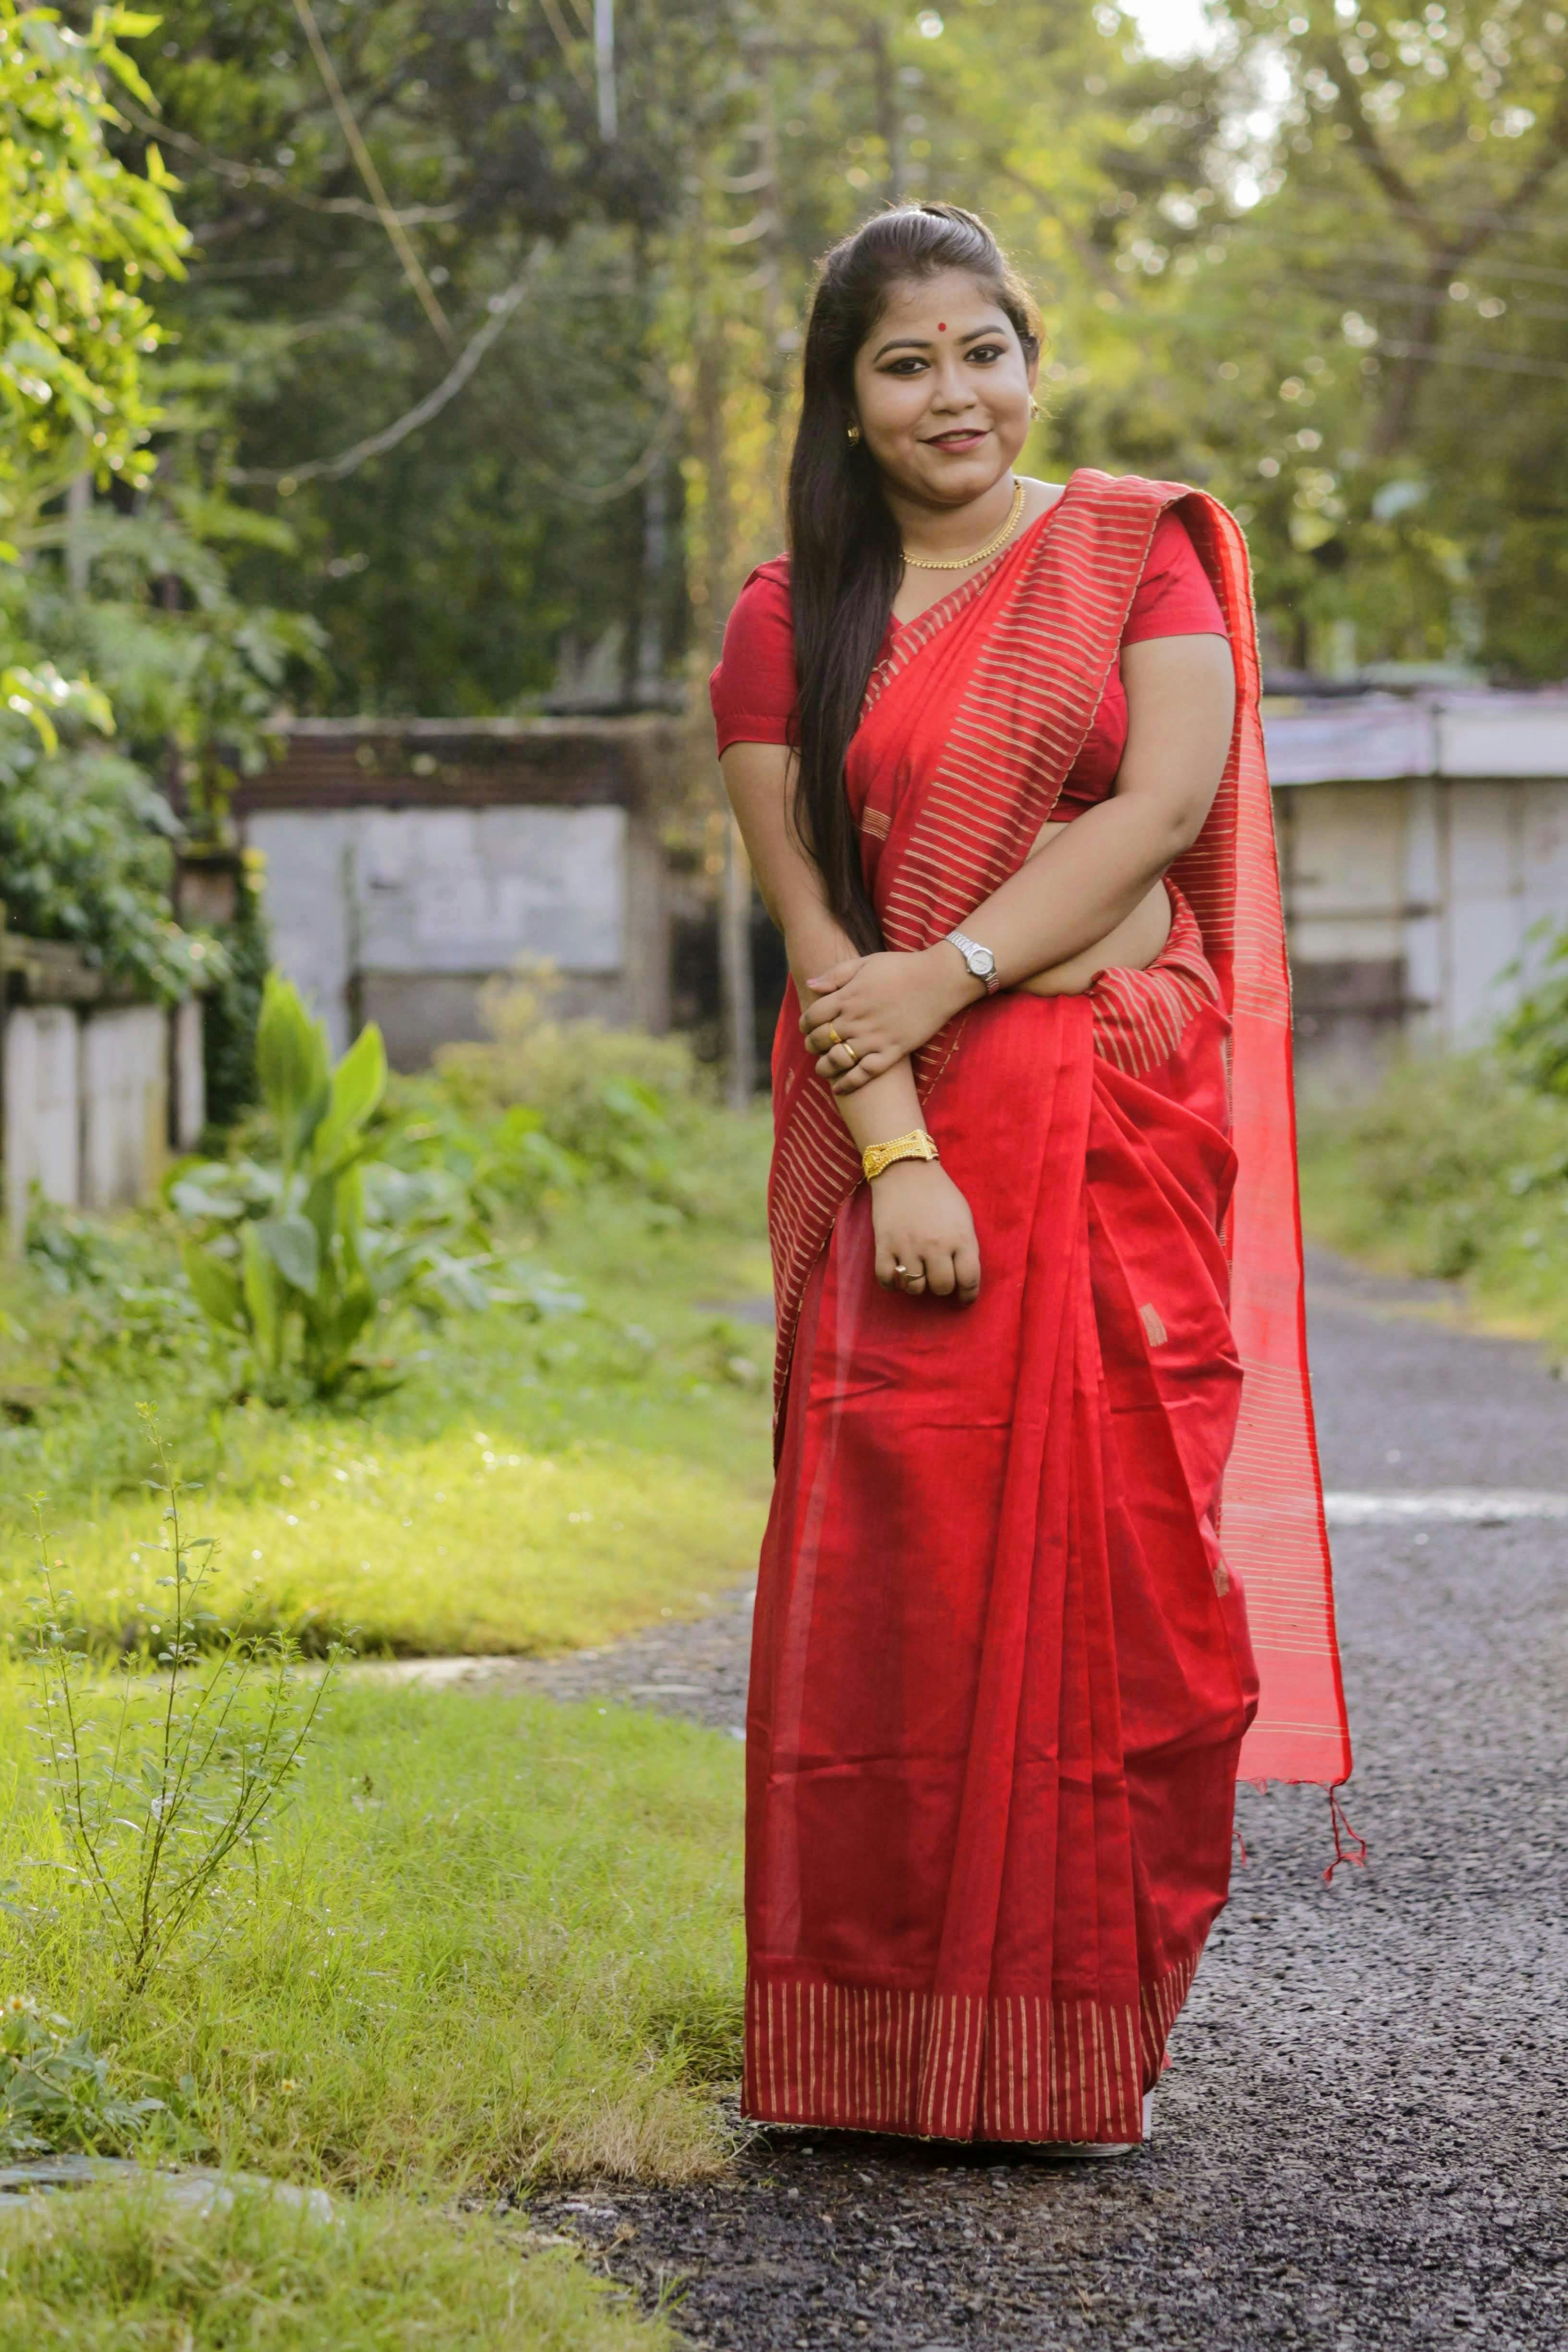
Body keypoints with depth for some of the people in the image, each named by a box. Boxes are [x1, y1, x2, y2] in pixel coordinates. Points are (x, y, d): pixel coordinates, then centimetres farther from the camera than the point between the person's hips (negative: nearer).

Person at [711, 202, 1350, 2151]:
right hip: (894, 1132, 1)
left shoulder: (1143, 551, 8)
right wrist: (894, 1154, -11)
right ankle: (880, 2043, 3)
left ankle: (1078, 2042, 6)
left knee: (1117, 1552, -4)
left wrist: (950, 972, -13)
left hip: (1125, 1120, 0)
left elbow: (1171, 796, -6)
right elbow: (808, 911, 1)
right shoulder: (791, 618, 9)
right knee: (897, 1562, -6)